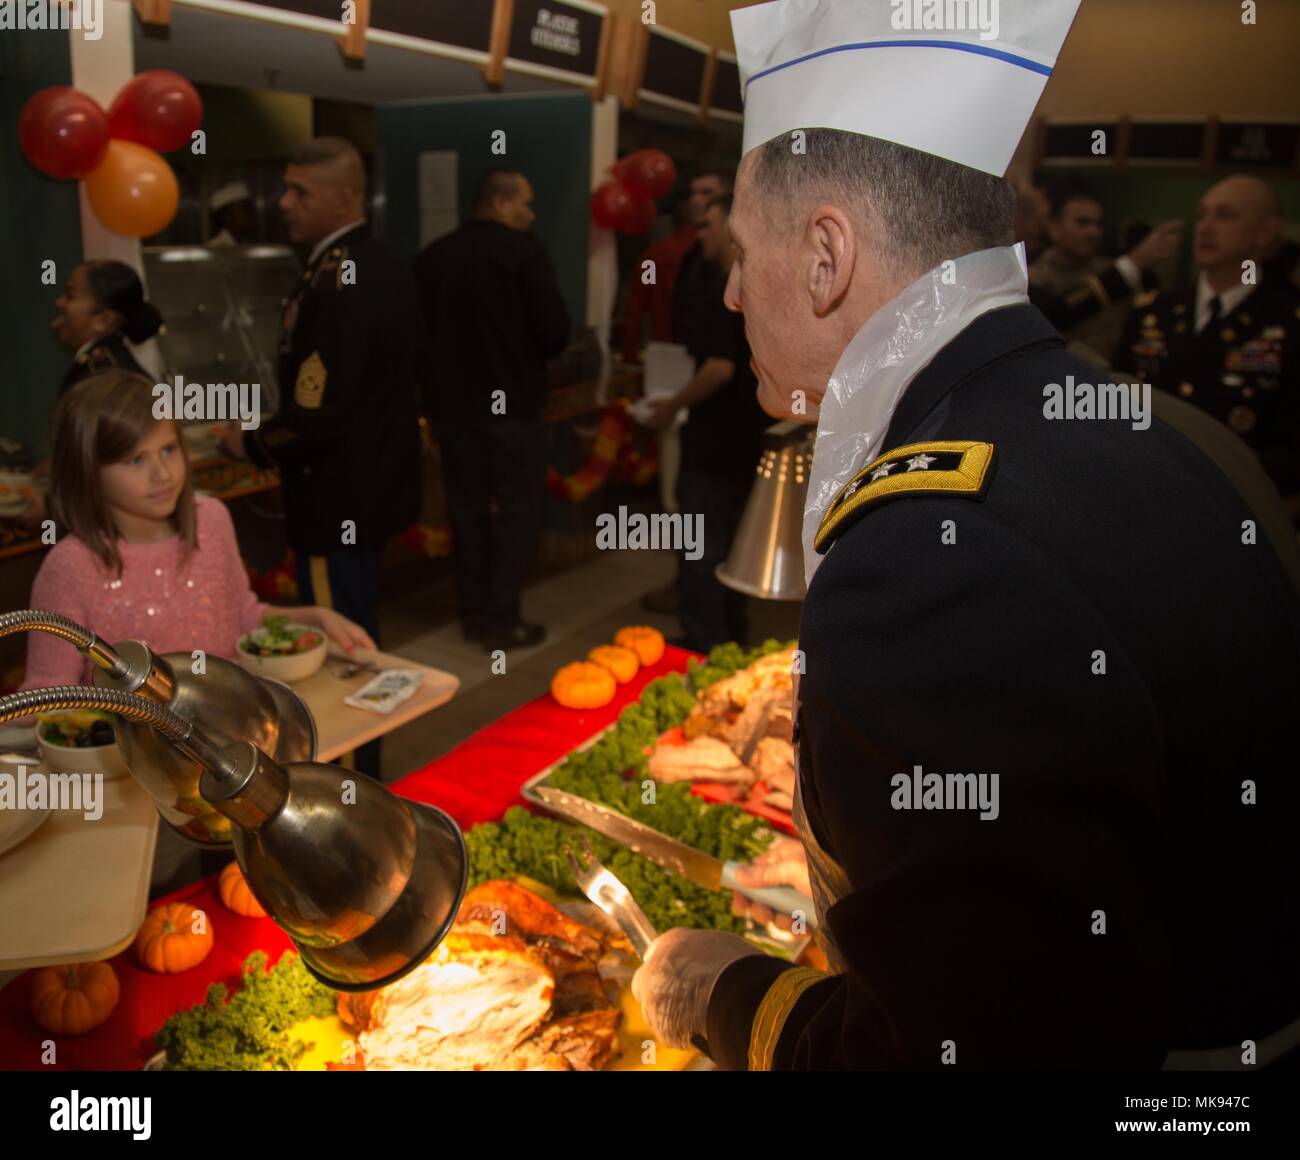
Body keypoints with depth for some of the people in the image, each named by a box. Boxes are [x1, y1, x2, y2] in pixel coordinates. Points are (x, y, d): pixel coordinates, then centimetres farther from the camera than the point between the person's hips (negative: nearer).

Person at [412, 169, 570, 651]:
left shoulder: (431, 257, 5)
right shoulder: (524, 251, -11)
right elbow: (555, 330, -15)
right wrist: (529, 355, 6)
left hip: (452, 402, 6)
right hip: (514, 402, -5)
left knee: (466, 509, 14)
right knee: (516, 511, 4)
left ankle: (473, 613, 22)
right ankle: (502, 621, 6)